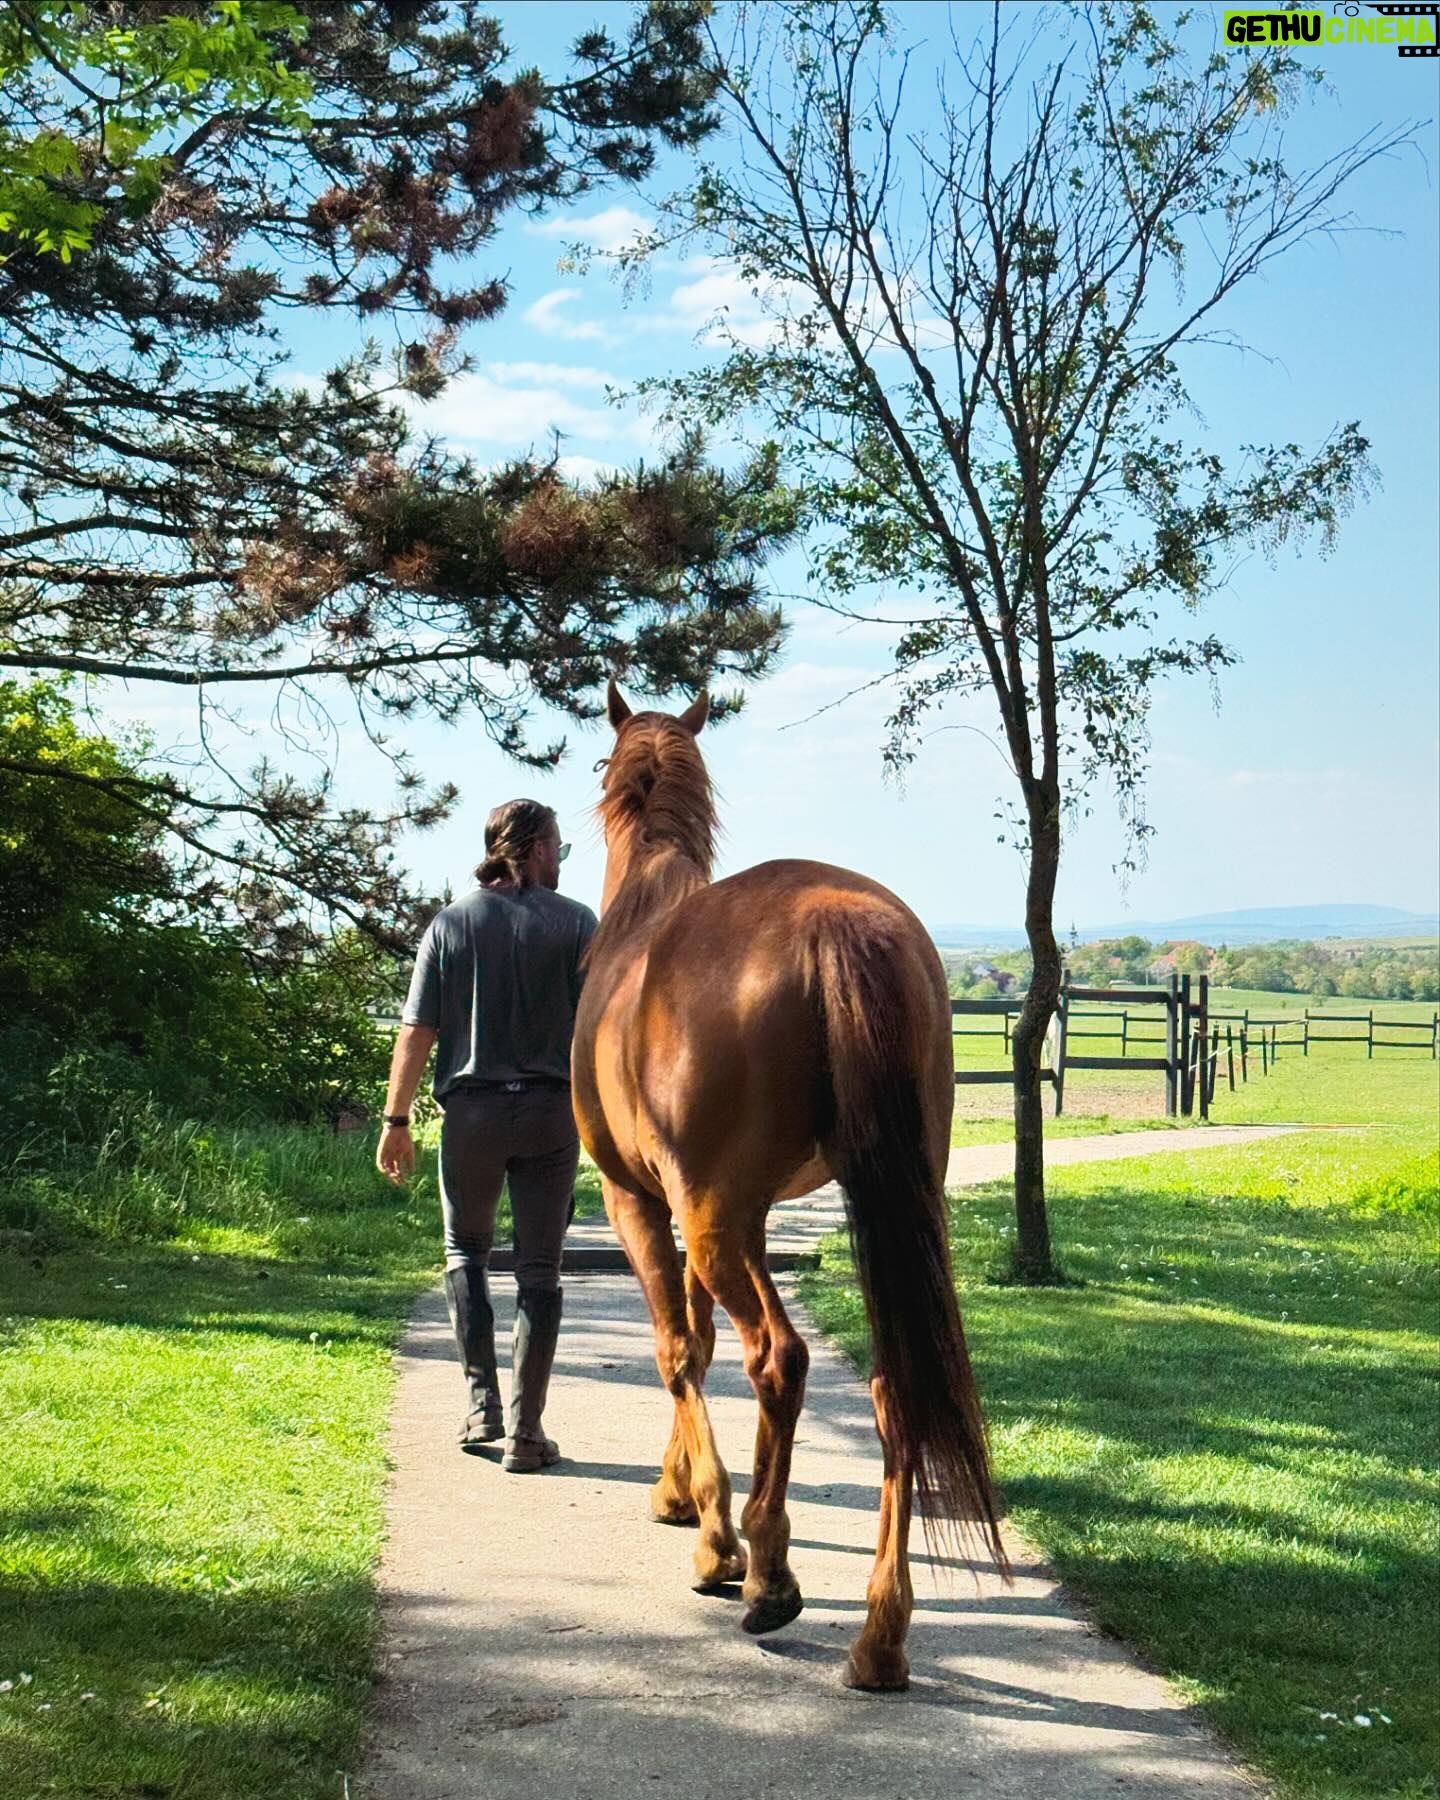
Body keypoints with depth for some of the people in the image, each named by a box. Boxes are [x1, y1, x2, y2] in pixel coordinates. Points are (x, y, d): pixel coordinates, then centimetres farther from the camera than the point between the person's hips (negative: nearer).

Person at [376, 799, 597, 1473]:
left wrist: (396, 1121, 5)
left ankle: (483, 1402, 12)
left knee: (465, 1248, 21)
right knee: (539, 1270, 5)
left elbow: (416, 1032, 0)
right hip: (551, 1113, -1)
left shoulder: (450, 924, 2)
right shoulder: (576, 923, -1)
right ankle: (525, 1431, 4)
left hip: (471, 1112, 1)